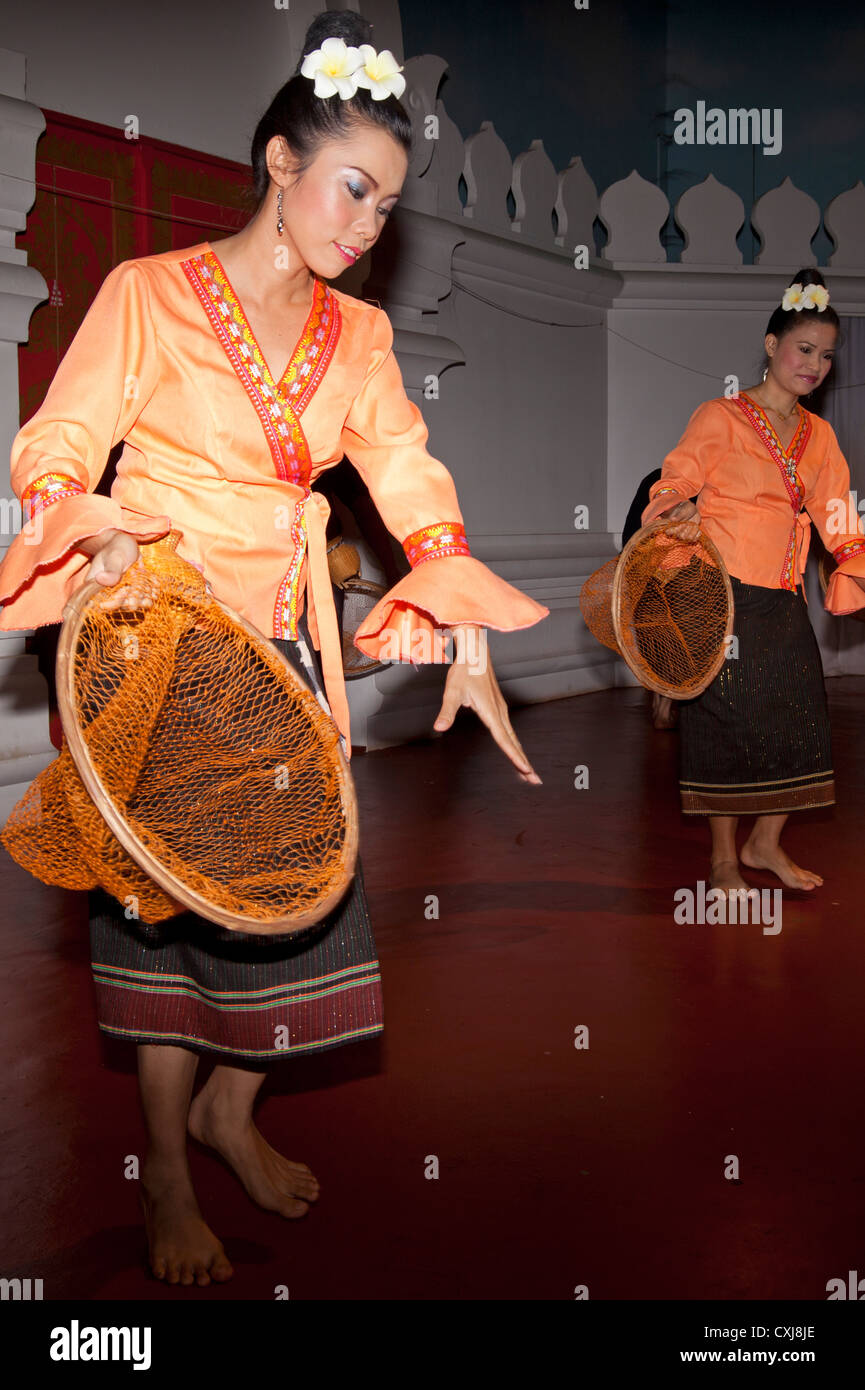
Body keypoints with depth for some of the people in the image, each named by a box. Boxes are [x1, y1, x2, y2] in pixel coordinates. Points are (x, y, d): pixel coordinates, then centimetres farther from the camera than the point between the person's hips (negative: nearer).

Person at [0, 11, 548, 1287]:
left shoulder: (358, 335, 8)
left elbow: (412, 484, 1)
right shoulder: (148, 293, -7)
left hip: (284, 647, 5)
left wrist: (466, 638, -9)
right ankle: (166, 1172, 18)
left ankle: (231, 1107, 33)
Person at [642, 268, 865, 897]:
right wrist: (681, 512, -25)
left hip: (783, 604, 6)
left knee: (800, 722, 7)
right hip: (723, 597, -6)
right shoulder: (721, 416, -2)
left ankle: (766, 843, 26)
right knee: (726, 723, -2)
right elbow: (674, 485, -4)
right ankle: (724, 860, 13)